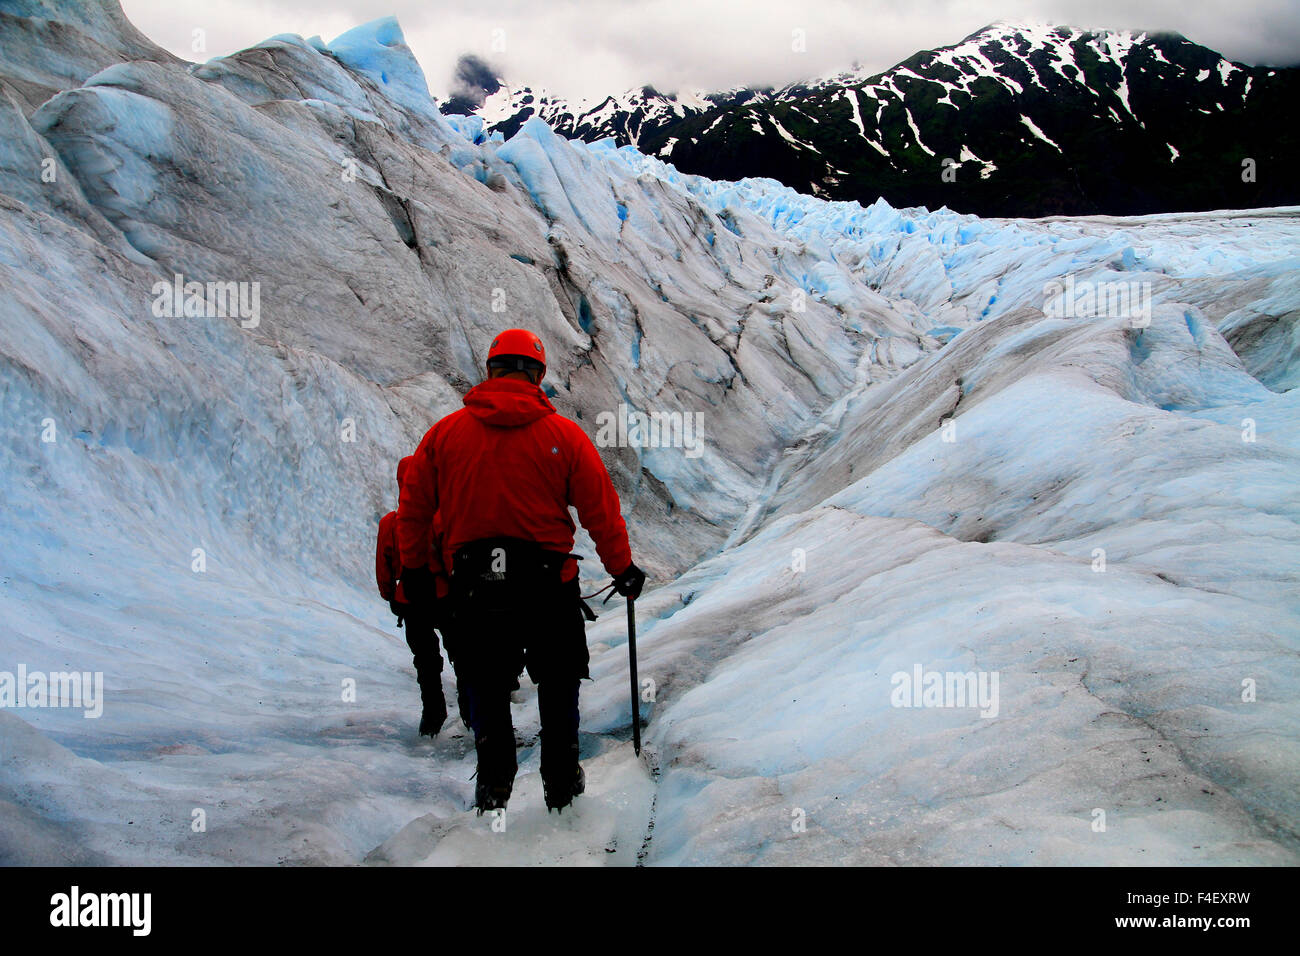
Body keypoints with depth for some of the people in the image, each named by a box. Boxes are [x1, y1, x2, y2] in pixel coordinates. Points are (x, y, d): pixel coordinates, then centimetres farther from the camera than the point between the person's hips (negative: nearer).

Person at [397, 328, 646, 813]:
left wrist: (414, 566, 22)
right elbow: (601, 509, -3)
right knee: (558, 681, 16)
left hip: (473, 582, 1)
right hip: (548, 582, -1)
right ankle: (560, 780, 21)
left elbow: (413, 507, 8)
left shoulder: (444, 432, 1)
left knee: (486, 684, 17)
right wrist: (623, 569, 8)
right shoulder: (564, 434, -5)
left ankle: (494, 780, 18)